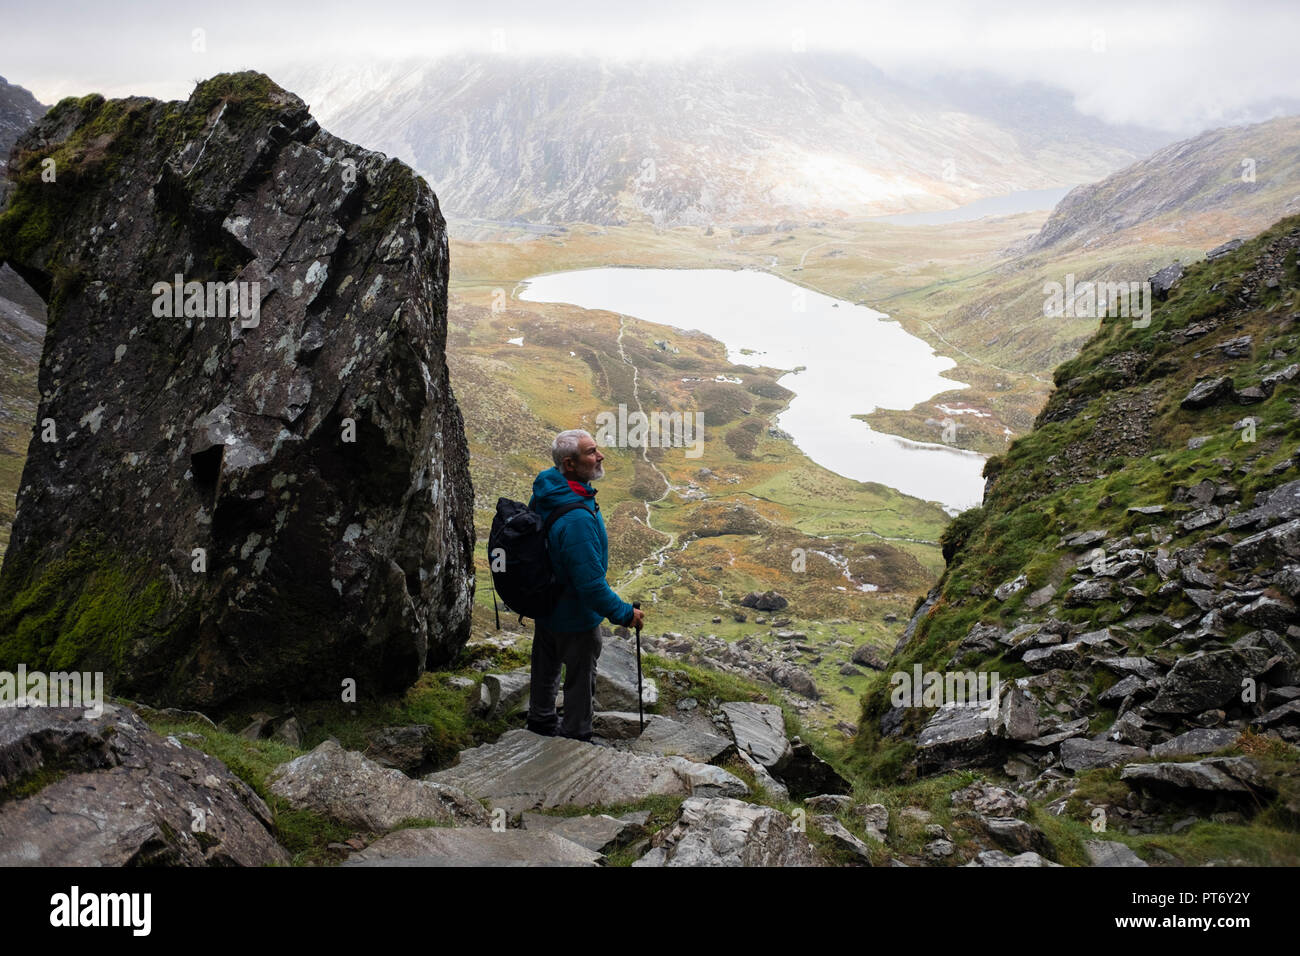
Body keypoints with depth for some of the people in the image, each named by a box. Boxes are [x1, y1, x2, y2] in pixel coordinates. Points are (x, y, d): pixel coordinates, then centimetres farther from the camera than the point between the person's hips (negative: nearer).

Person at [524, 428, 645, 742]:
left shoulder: (545, 488, -10)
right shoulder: (577, 519, -39)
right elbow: (591, 584, -35)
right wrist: (624, 613, -21)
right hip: (574, 616, -8)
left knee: (546, 667, 29)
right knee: (581, 678, 15)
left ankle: (541, 720, 50)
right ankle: (575, 737, 35)